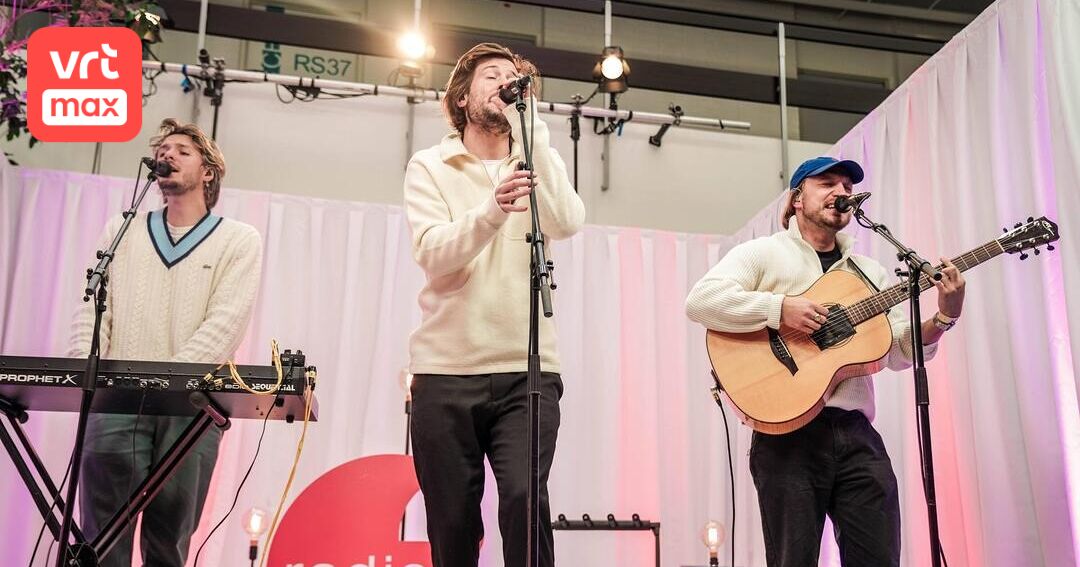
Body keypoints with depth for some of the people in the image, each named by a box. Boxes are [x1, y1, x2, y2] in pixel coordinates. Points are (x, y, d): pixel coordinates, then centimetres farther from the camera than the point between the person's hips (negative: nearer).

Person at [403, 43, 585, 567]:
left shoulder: (537, 165, 13)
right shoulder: (430, 167, 8)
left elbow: (566, 224, -9)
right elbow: (432, 254, -10)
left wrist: (529, 125, -10)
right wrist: (493, 210, -28)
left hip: (526, 372, 1)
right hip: (446, 373, 0)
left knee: (525, 500, -20)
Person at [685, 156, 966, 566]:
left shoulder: (869, 272, 21)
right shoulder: (762, 253, 4)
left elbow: (898, 352, 15)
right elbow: (700, 301, -12)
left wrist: (942, 319, -2)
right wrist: (780, 309, -19)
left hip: (857, 433, 5)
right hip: (788, 431, -5)